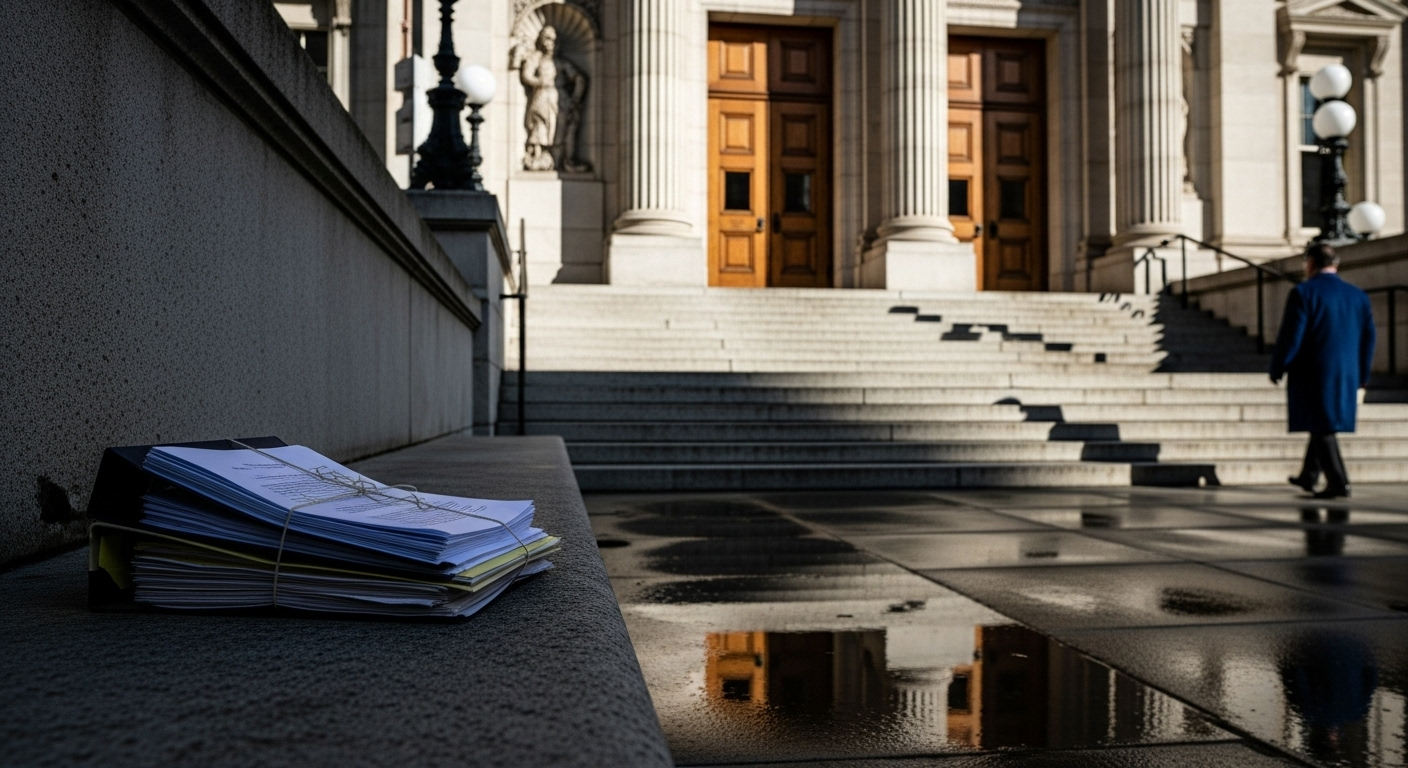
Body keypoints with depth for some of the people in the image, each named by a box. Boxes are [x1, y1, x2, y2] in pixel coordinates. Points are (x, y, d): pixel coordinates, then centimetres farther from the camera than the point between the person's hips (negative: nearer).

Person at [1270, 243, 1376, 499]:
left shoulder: (1303, 293, -11)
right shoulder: (1358, 296, 7)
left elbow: (1290, 337, -14)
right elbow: (1368, 339, 11)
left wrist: (1277, 369, -3)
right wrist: (1361, 376, 19)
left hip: (1312, 374, -6)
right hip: (1346, 377, 6)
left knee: (1322, 427, 0)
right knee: (1323, 426, 18)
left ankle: (1338, 482, -4)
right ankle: (1308, 476, 28)